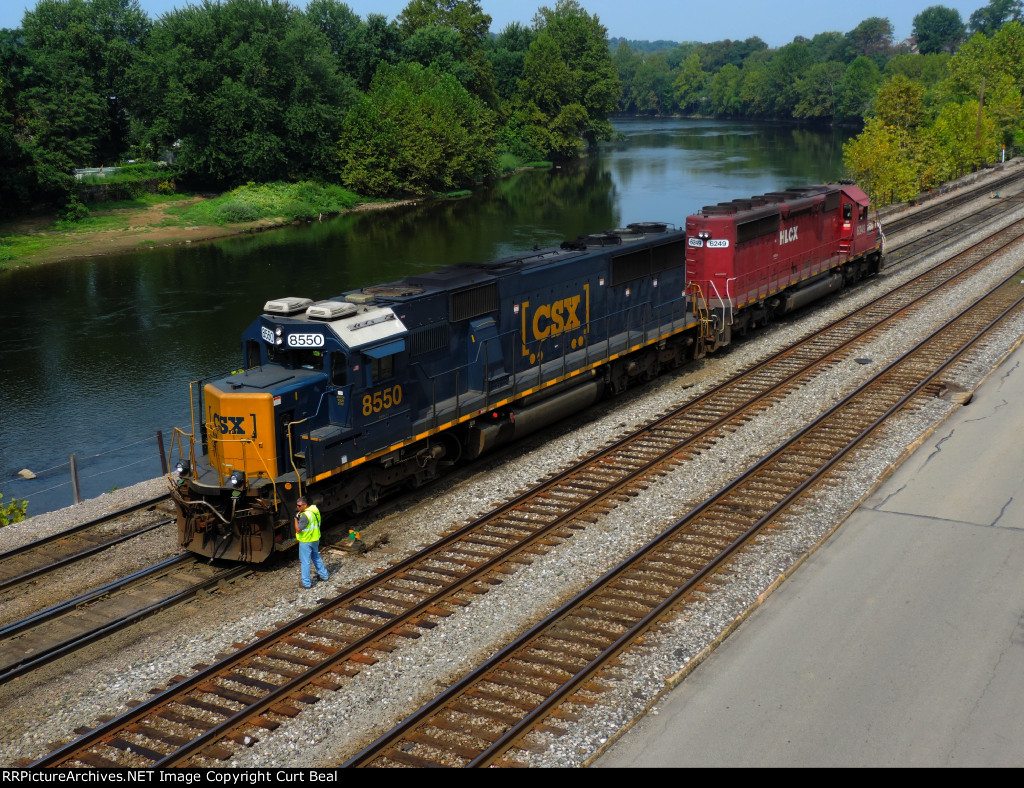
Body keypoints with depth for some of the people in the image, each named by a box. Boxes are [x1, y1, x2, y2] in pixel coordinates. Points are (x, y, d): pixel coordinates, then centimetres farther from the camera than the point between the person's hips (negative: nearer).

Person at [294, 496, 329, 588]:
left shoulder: (305, 516, -29)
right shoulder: (315, 510, 0)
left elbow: (298, 530, -24)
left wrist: (296, 518, -17)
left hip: (306, 542, -9)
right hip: (315, 539, 9)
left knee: (305, 562, 3)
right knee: (316, 557, 26)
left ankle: (306, 583, 9)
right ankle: (323, 575, 39)